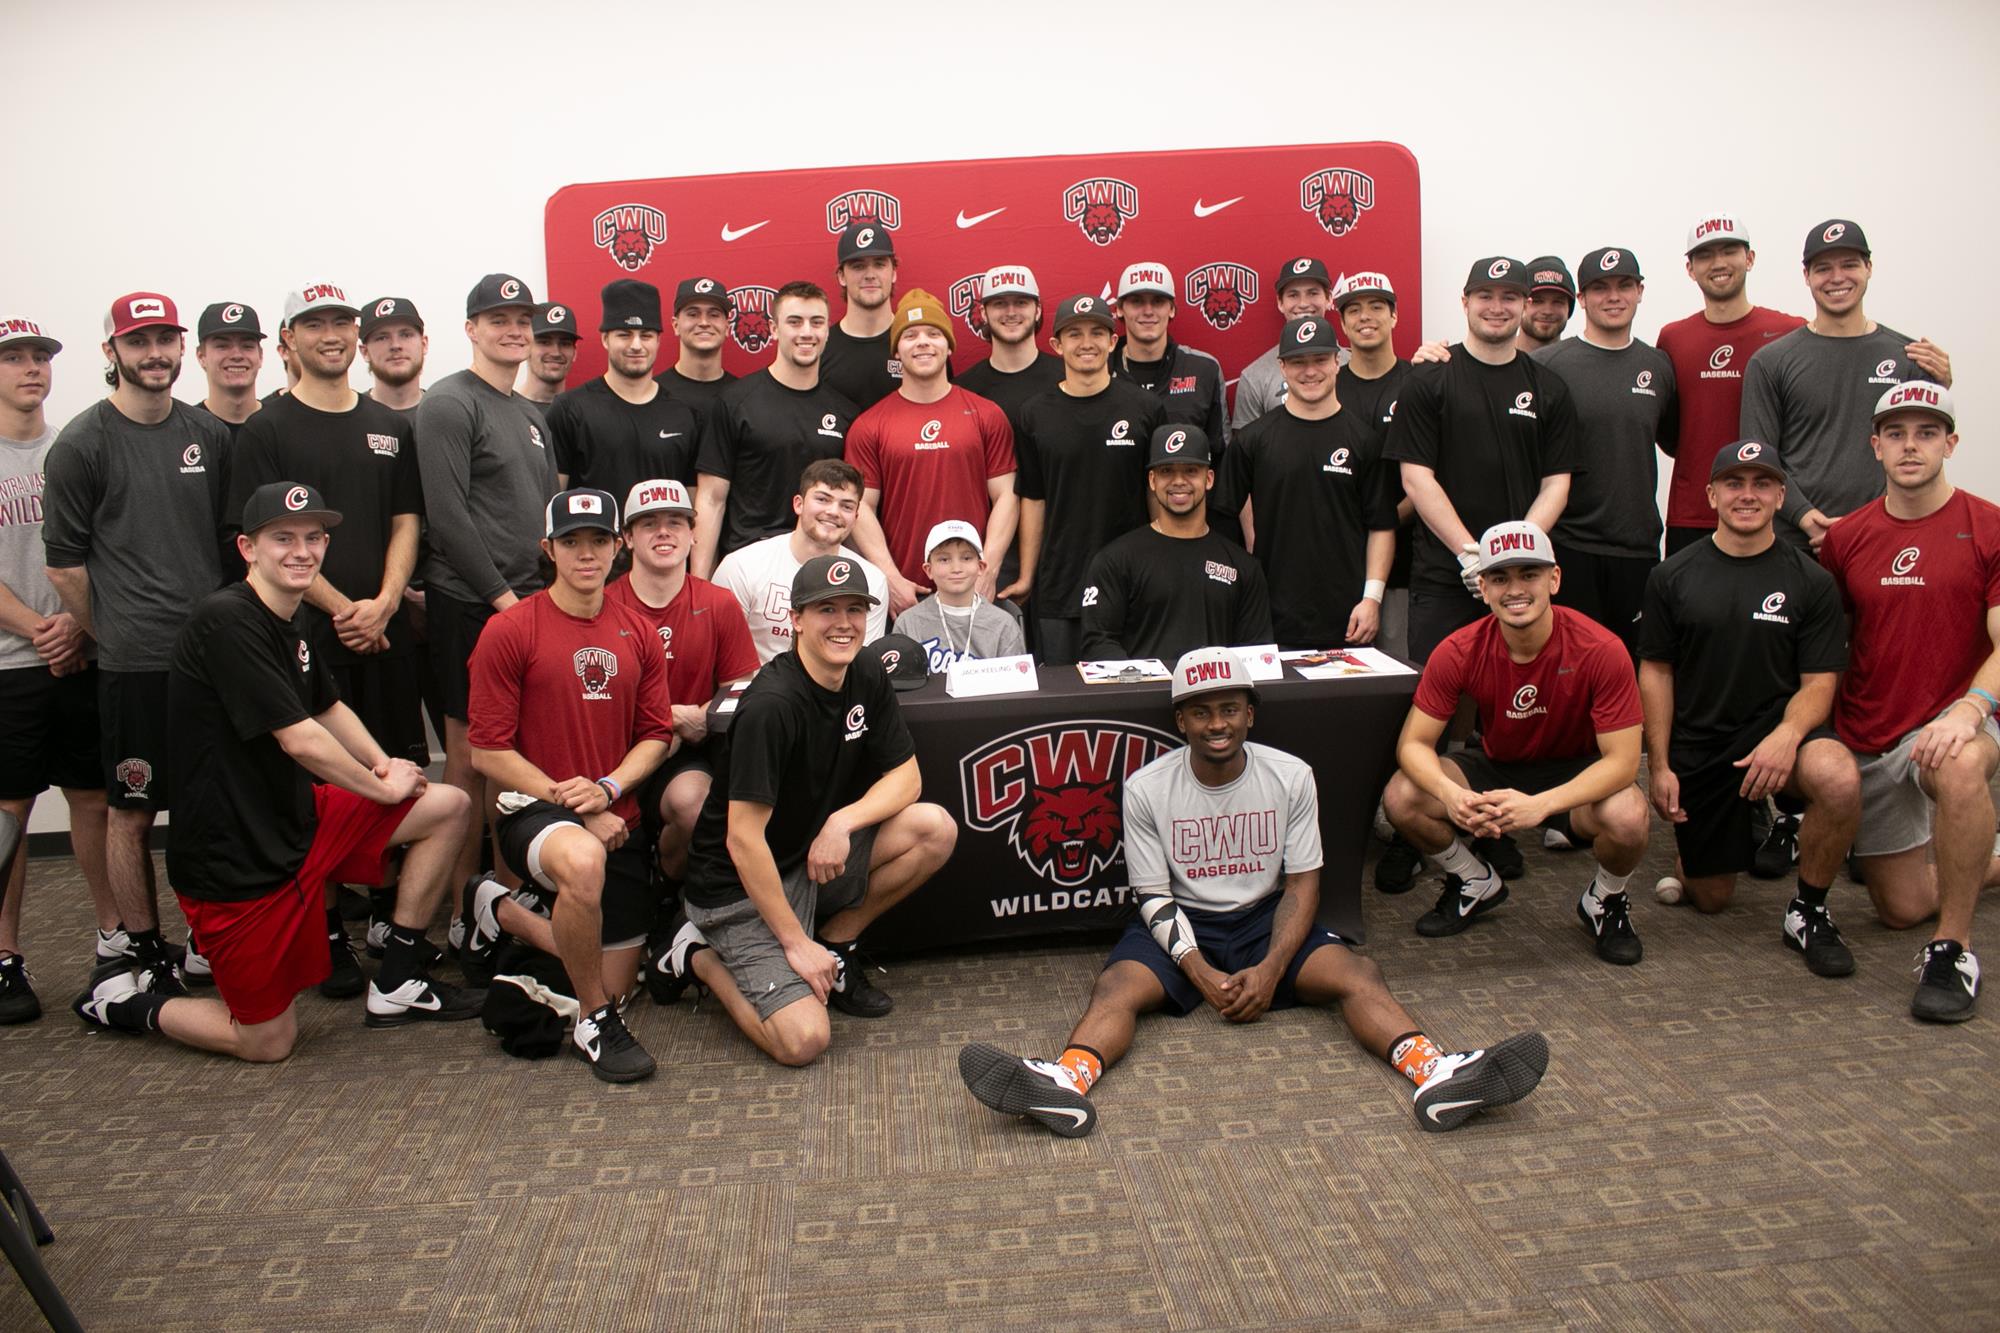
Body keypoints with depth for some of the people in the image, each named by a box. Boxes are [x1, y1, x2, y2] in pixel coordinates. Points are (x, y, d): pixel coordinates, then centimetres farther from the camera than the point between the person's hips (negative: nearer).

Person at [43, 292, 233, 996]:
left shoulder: (209, 435, 10)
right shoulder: (81, 444, -3)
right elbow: (64, 562, -1)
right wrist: (116, 637, 3)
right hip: (134, 666, -4)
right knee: (131, 811, 4)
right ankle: (144, 953, 15)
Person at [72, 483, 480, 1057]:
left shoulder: (288, 623, 9)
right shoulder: (228, 621, -21)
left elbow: (329, 706, 24)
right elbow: (300, 740, -21)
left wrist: (384, 765, 7)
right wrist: (381, 787, -7)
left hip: (296, 819, 9)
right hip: (233, 859, -9)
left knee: (449, 806, 1)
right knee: (268, 1042, 0)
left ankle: (397, 984, 9)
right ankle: (122, 1002, 24)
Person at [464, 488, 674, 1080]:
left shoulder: (639, 634, 6)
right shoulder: (509, 631, -7)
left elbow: (655, 735, 8)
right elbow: (488, 750, -9)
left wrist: (607, 789, -12)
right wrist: (573, 805, -15)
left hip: (620, 822, 5)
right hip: (535, 812, -5)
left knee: (616, 984, 10)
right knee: (583, 861, -42)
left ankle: (501, 911, 36)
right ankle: (594, 1024, -16)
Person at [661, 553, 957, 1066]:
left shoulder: (868, 678, -1)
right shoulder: (772, 705, -25)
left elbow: (905, 776, 2)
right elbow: (743, 839, -24)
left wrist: (844, 821, -18)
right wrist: (795, 943, -20)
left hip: (817, 856, 7)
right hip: (740, 888, -7)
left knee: (935, 829, -14)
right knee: (804, 1041, -20)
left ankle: (835, 945, 5)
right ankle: (700, 956, 7)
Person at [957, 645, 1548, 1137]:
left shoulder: (1291, 777, -2)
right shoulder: (1147, 788, -6)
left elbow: (1302, 884, -2)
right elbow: (1155, 897, -5)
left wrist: (1271, 968, -19)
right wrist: (1204, 975, -21)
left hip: (1266, 920, 2)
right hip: (1181, 927, -1)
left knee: (1359, 974, -25)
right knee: (1116, 987, -30)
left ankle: (1435, 1073, -45)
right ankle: (1067, 1081, -57)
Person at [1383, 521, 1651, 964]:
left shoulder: (1601, 650, -25)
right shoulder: (1459, 652, -19)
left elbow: (1622, 759, -25)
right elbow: (1413, 743, -16)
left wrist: (1539, 804, -41)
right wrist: (1451, 794, -39)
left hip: (1576, 774, -2)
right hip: (1496, 767, 2)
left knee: (1627, 818, -36)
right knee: (1402, 798, -23)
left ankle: (1605, 900, 2)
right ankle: (1476, 883, 9)